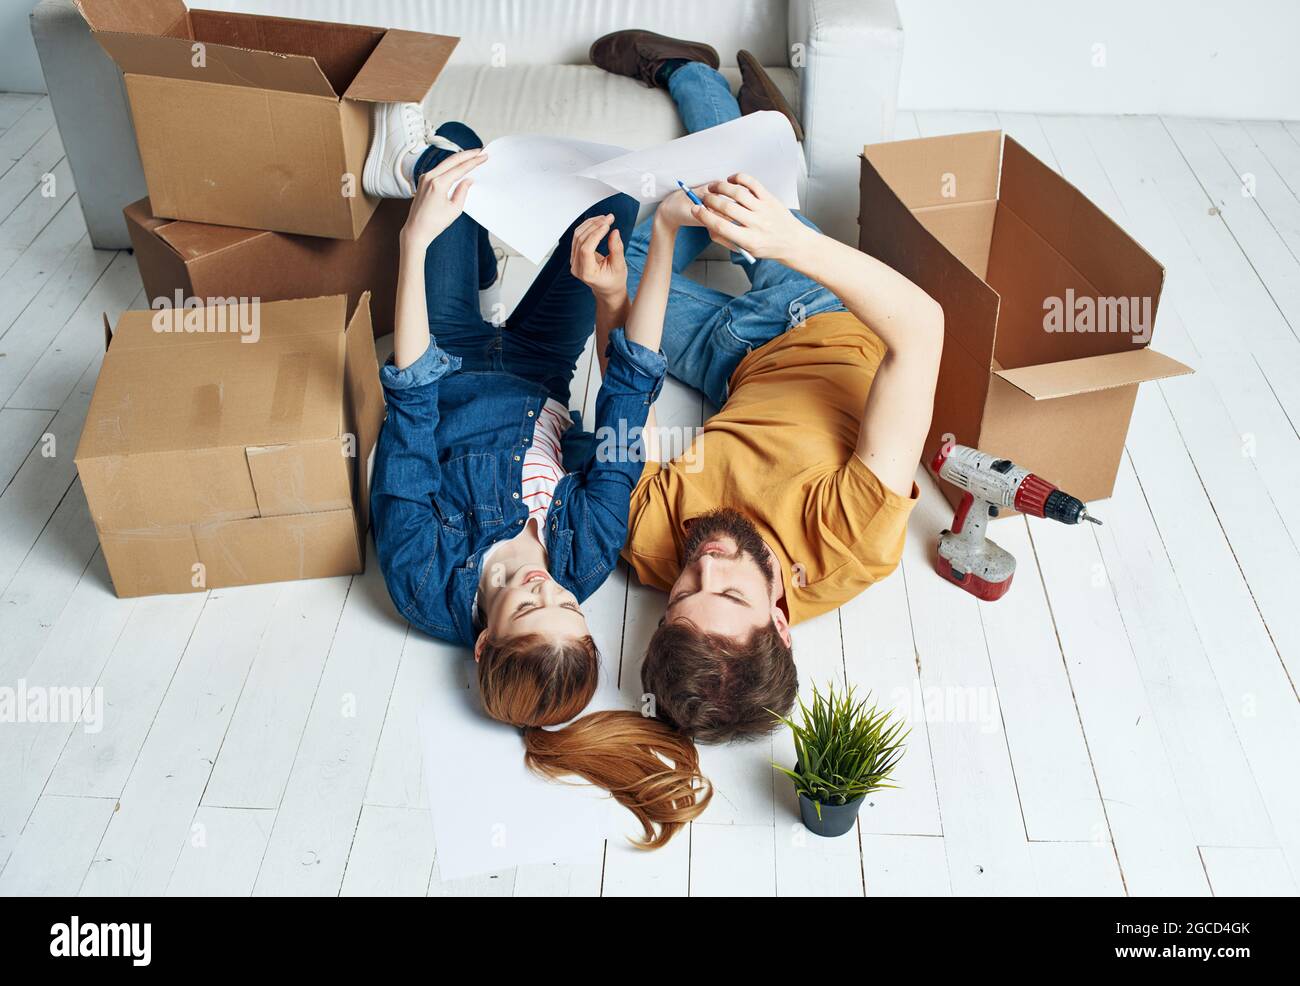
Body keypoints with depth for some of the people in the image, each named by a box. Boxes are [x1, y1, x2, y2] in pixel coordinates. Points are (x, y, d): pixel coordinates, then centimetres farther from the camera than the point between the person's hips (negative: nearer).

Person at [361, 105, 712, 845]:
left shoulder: (427, 584, -40)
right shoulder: (589, 558, -36)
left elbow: (413, 403, -42)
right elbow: (631, 395, -36)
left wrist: (415, 241, -46)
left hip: (450, 380, -1)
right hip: (536, 386, 2)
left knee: (455, 144, -3)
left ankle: (411, 162, 37)